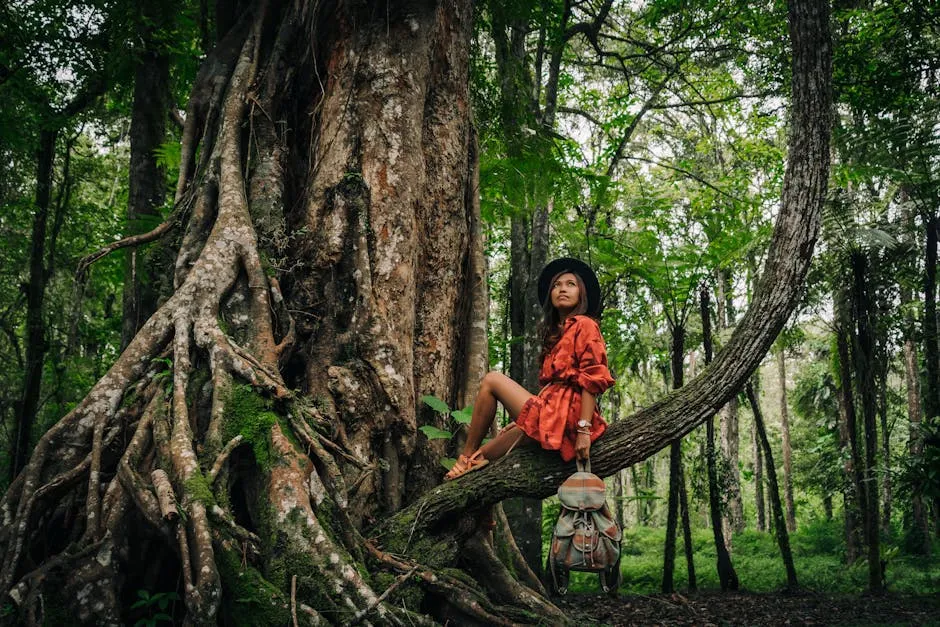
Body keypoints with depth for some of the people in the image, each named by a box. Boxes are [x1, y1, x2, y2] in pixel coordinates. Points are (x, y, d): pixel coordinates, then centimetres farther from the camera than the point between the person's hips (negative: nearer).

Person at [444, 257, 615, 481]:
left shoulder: (585, 325, -3)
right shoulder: (556, 332, 24)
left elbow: (592, 379, -13)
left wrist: (584, 429, -21)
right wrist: (522, 418, 17)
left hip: (565, 415, -9)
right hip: (551, 412, 9)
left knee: (492, 380, -2)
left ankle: (467, 456, 4)